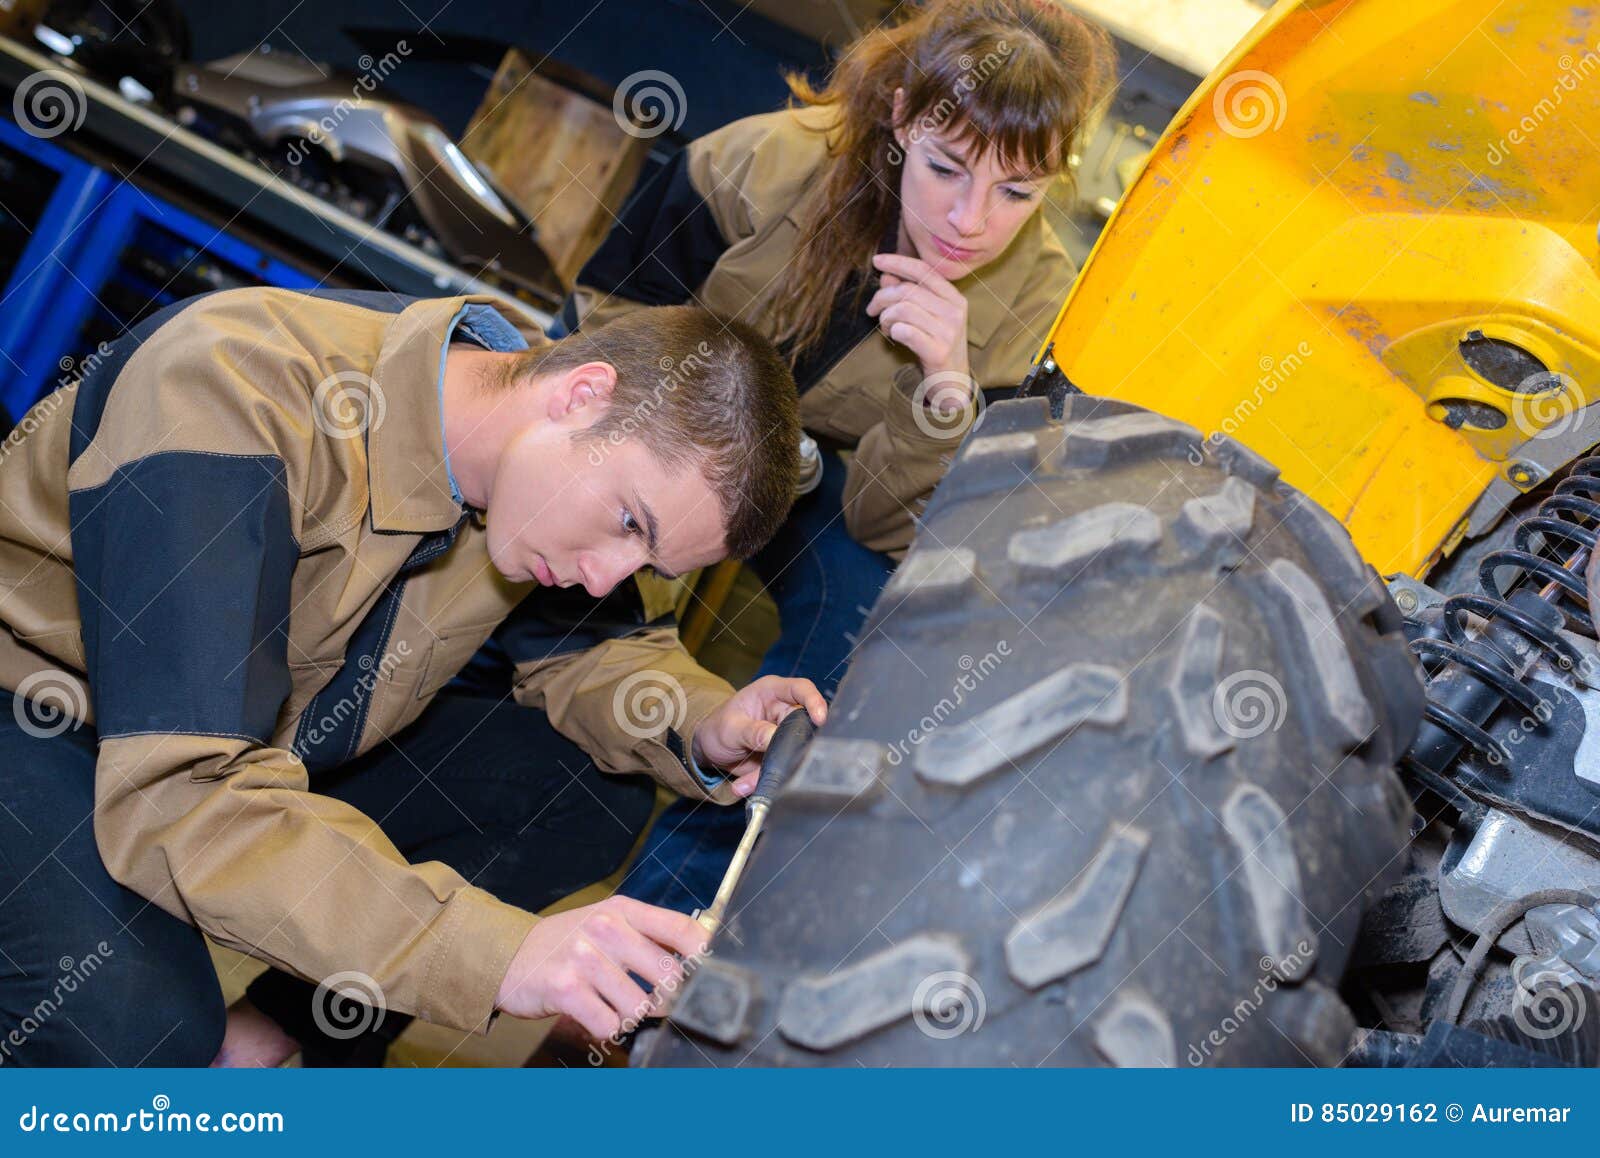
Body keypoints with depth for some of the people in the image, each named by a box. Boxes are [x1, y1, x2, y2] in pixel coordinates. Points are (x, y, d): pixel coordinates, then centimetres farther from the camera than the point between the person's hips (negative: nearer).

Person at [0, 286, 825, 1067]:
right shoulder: (239, 400, -36)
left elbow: (578, 644, 4)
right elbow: (180, 802, -41)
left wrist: (703, 729, -19)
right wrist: (498, 950, -49)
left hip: (276, 738, 7)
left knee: (599, 793, -10)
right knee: (139, 1027, -34)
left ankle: (268, 1031, -4)